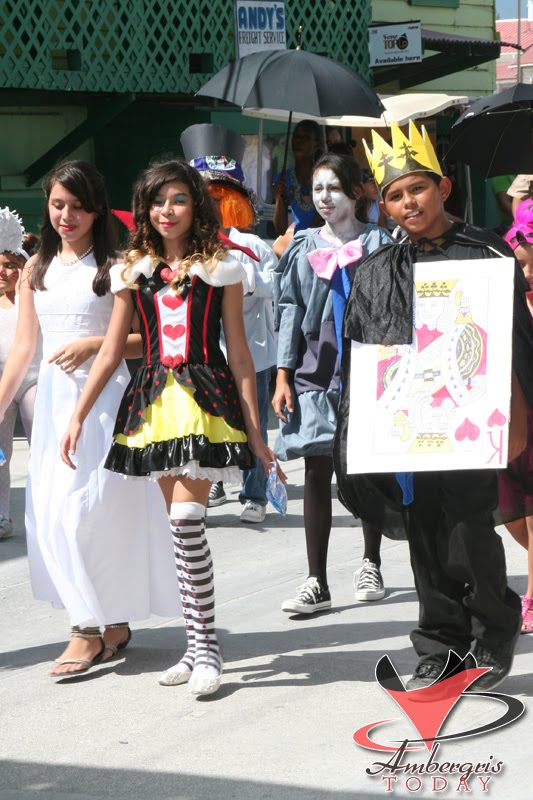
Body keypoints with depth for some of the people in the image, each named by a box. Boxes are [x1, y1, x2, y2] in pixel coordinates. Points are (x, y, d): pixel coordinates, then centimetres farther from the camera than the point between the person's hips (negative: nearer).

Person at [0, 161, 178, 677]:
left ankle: (91, 629, -2)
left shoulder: (116, 266, -3)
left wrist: (95, 344, -17)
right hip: (53, 399, 6)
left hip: (103, 396, -6)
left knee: (84, 509, -11)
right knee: (48, 512, 3)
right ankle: (110, 623, 14)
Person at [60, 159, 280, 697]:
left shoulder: (221, 269, 3)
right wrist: (78, 416, 7)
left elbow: (239, 355, 3)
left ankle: (206, 646, -8)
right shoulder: (133, 272, 11)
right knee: (182, 525, 6)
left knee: (186, 519, -16)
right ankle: (197, 646, 14)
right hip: (153, 403, 4)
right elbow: (111, 352, 13)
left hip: (205, 399, -4)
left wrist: (254, 431, 0)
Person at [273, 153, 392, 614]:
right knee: (317, 474, -2)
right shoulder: (303, 248, 9)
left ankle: (371, 566, 27)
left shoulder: (377, 243, 2)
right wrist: (283, 377, 2)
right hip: (316, 371, 2)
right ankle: (317, 584, 0)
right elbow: (291, 312, 8)